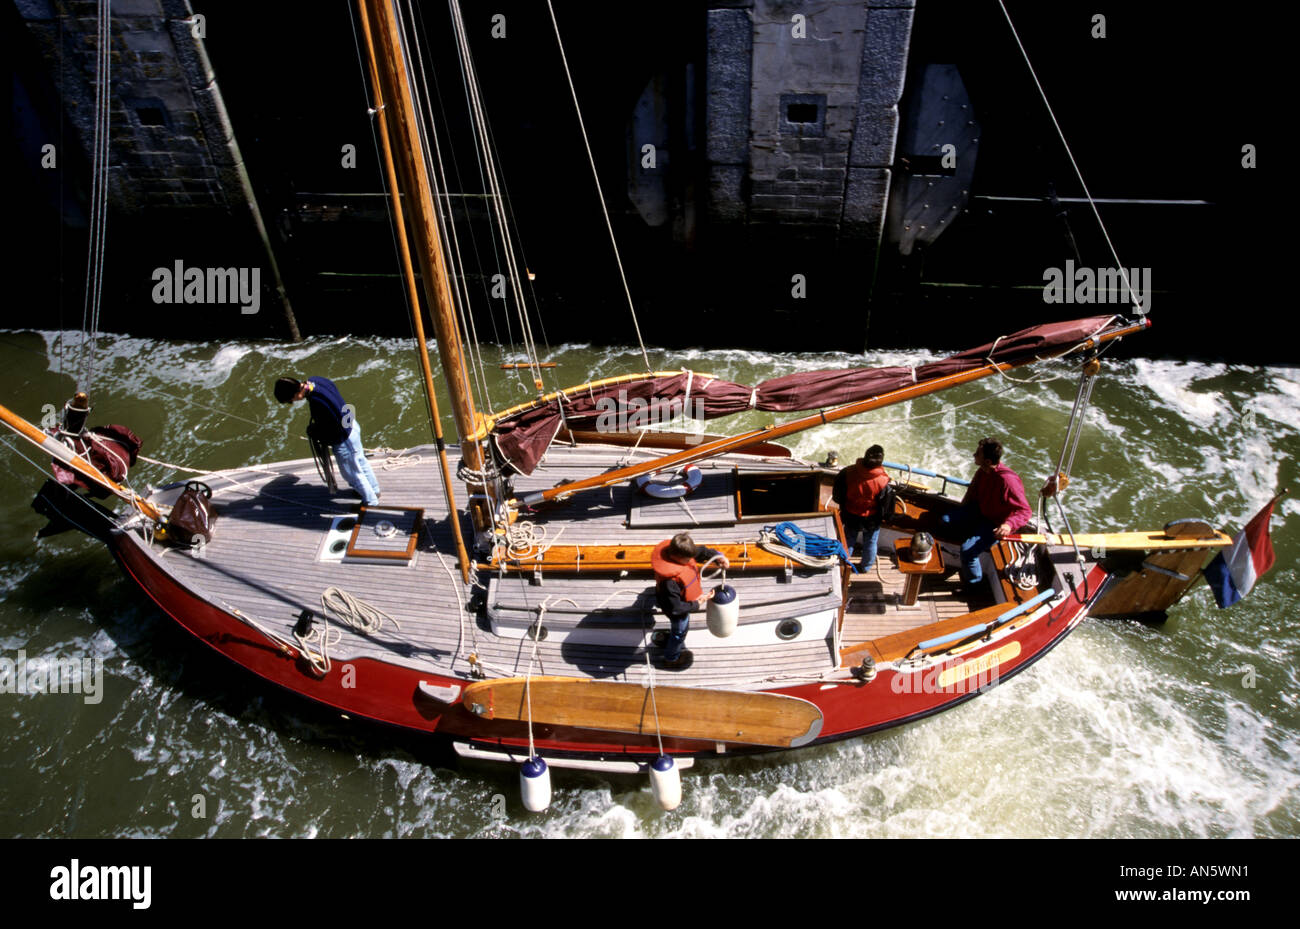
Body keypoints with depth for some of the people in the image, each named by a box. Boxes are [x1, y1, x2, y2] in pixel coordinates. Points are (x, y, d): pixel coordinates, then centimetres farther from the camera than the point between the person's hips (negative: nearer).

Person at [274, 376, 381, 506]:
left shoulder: (317, 404, -38)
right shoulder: (316, 380, -12)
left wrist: (311, 431, -6)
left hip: (343, 441, -9)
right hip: (351, 426, 9)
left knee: (352, 473, 16)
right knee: (360, 462, 30)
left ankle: (371, 501, 36)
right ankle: (374, 490, 51)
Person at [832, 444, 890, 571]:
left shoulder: (847, 473, -27)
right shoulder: (883, 481, -32)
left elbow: (836, 496, -12)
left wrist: (843, 507, 7)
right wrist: (884, 516, 4)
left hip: (851, 516, 2)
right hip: (872, 520, -2)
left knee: (848, 541, 28)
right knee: (870, 543, 26)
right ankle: (865, 566, 48)